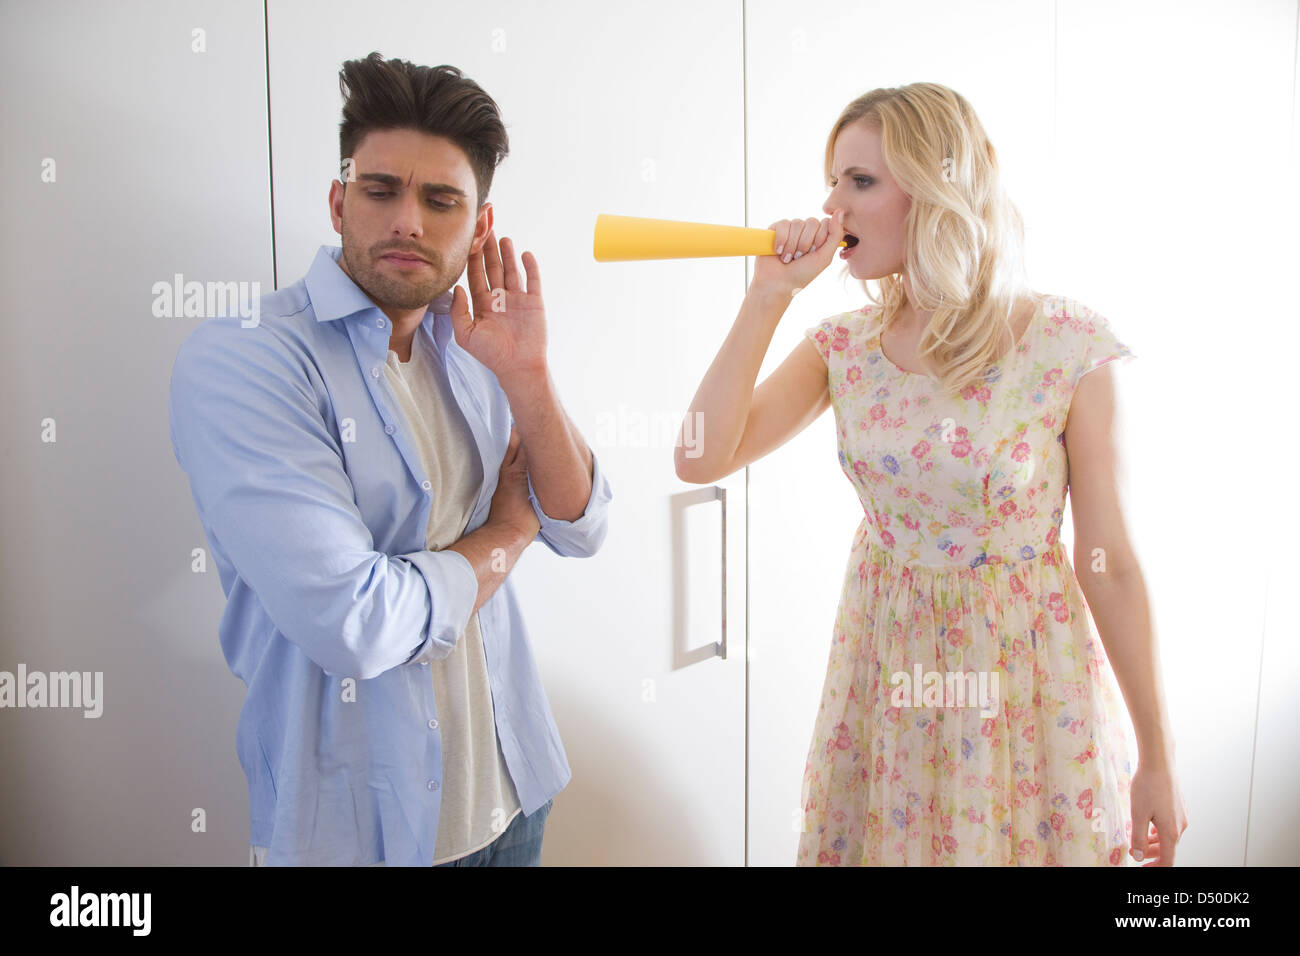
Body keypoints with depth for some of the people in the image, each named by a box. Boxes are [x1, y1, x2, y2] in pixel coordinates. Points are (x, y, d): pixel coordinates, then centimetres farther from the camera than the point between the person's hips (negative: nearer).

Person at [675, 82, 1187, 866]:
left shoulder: (1072, 347, -15)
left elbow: (1110, 562, -10)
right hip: (882, 667, 4)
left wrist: (1158, 758, -3)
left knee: (1016, 841, 15)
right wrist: (768, 296, -16)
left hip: (1023, 676, -3)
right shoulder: (845, 346, -4)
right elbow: (703, 460, -13)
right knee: (879, 842, 19)